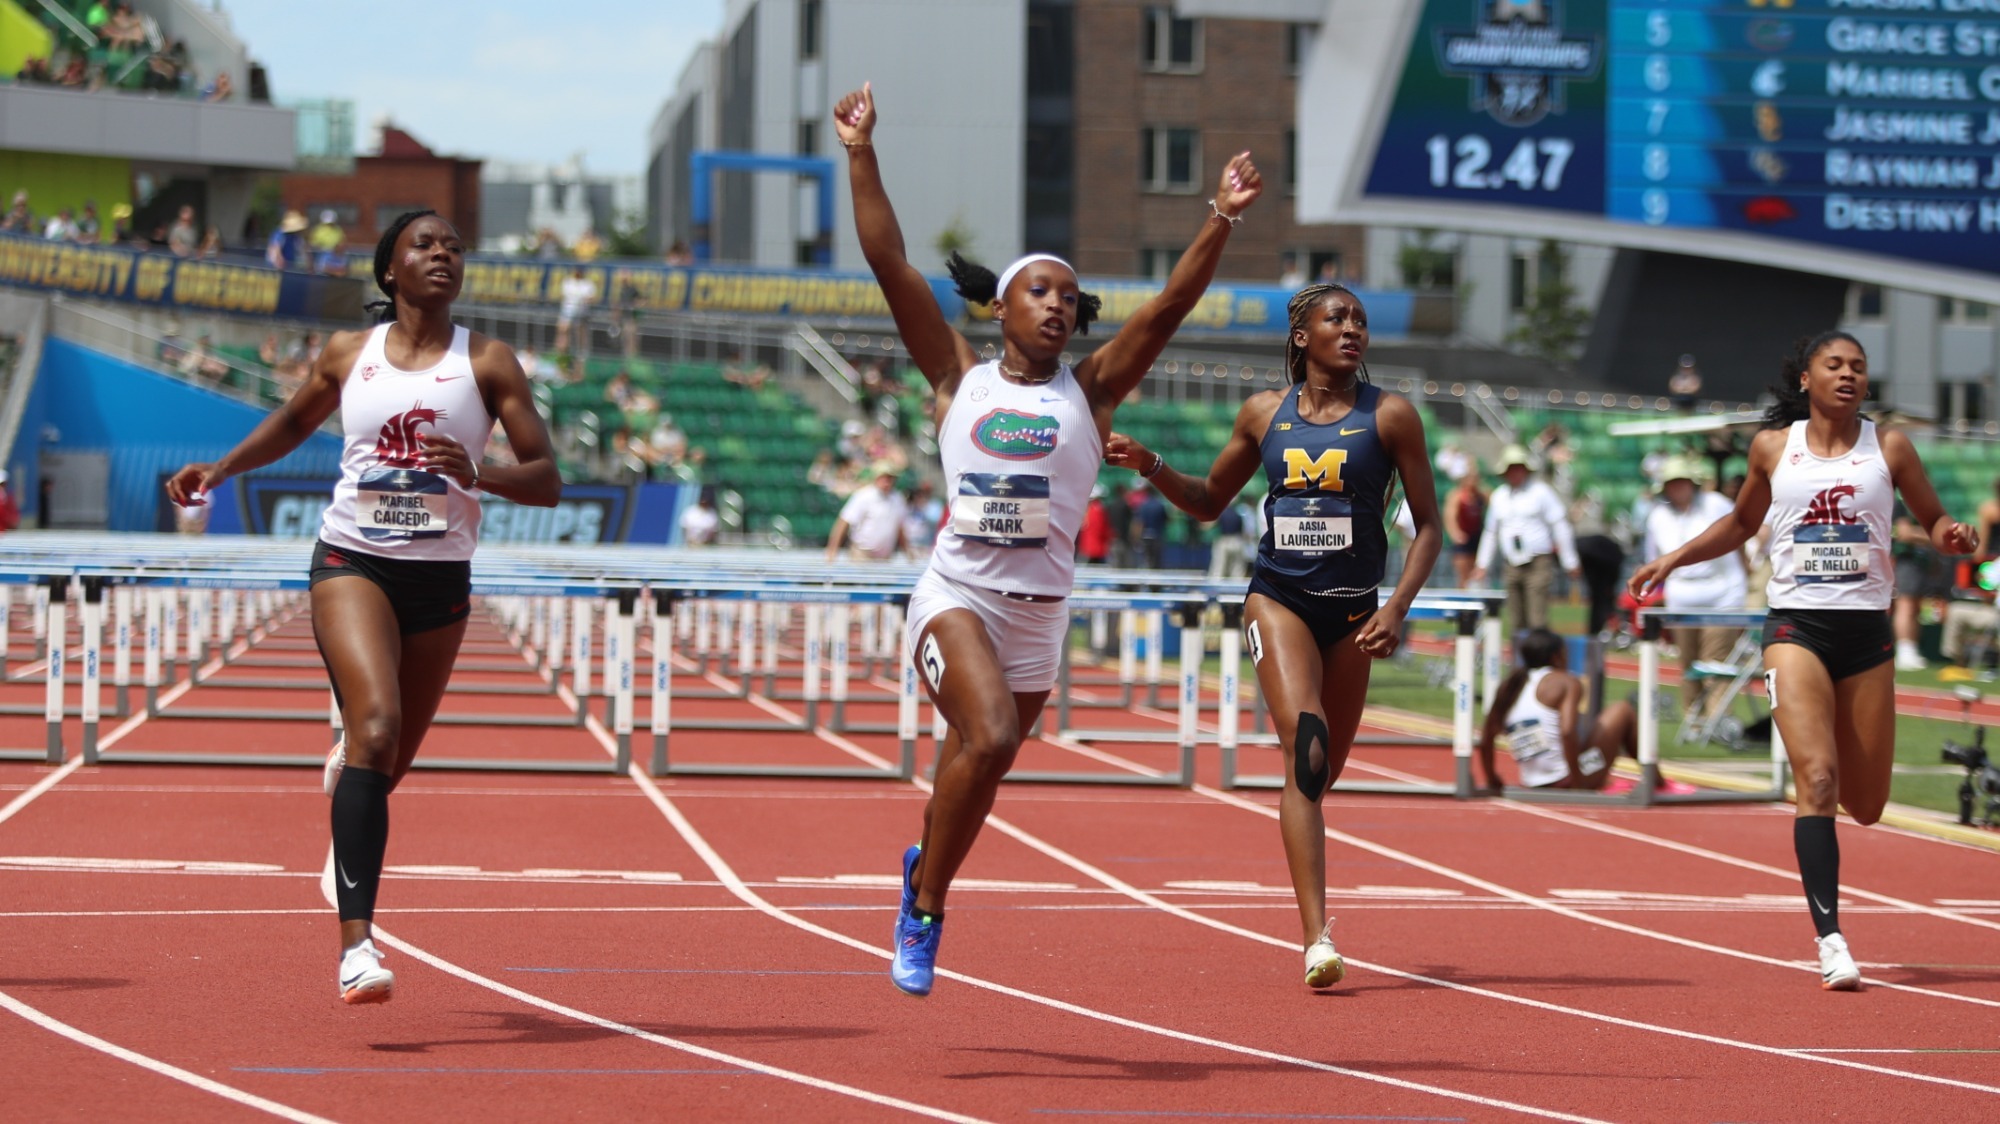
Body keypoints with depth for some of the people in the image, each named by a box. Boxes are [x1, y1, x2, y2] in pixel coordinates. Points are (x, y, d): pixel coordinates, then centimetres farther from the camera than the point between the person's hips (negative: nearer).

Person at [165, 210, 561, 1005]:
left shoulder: (487, 363, 1)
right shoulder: (348, 356, 5)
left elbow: (546, 481, -3)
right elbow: (294, 421, 26)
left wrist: (477, 475, -22)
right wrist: (220, 469, 14)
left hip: (440, 579, 2)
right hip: (352, 560, -1)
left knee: (388, 761, 11)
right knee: (377, 727, -24)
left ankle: (347, 761, 54)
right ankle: (356, 941, -29)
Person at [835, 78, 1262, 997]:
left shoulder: (1088, 391, 7)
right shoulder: (959, 376, 5)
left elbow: (1172, 303, -3)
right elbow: (889, 264, 0)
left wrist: (1221, 221, -14)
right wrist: (860, 156, -5)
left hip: (1040, 611, 3)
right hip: (956, 593, -3)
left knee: (976, 763, 9)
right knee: (989, 739, -25)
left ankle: (922, 874, 38)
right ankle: (926, 901, -5)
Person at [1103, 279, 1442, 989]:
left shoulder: (1390, 416, 0)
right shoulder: (1263, 414, 6)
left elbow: (1428, 525, 2)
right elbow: (1208, 500, 19)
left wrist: (1396, 609, -10)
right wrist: (1149, 466, 2)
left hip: (1352, 608, 1)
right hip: (1277, 597, -1)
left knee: (1322, 772, 8)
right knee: (1305, 748, -21)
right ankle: (1318, 941, -27)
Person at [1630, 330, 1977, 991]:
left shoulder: (1888, 448, 6)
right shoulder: (1774, 447, 7)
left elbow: (1933, 521, 13)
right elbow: (1741, 523, 23)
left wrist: (1952, 536, -10)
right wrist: (1674, 558, 13)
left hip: (1866, 632, 2)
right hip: (1796, 626, -2)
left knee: (1866, 806, 6)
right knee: (1818, 780, -19)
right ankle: (1830, 941, -20)